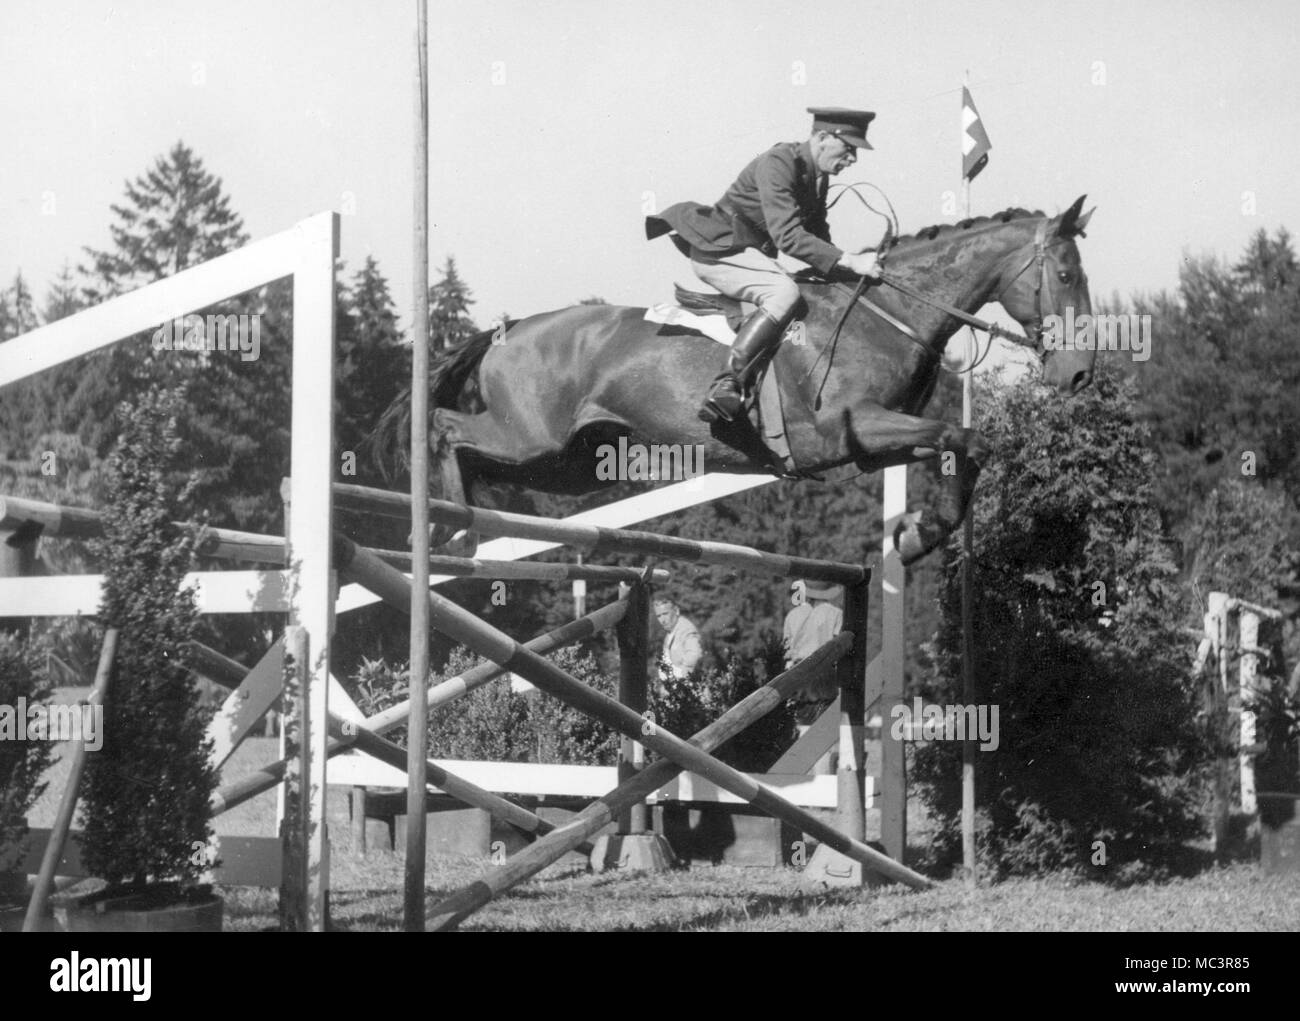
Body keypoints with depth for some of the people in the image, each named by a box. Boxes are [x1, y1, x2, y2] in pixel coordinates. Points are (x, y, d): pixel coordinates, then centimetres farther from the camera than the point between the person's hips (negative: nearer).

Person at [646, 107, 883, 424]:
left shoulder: (817, 177, 8)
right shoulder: (777, 163, -21)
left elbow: (817, 234, 21)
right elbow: (788, 236, -30)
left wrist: (845, 264, 4)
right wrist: (848, 262, -33)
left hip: (753, 253, 10)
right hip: (717, 252, -10)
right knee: (784, 292, -32)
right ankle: (727, 384, -41)